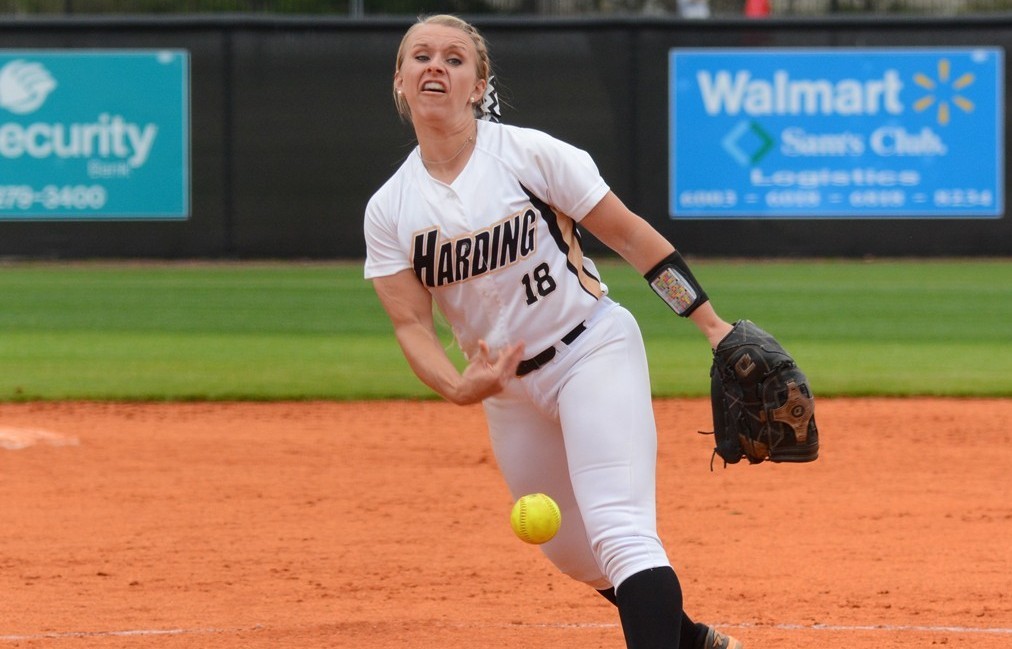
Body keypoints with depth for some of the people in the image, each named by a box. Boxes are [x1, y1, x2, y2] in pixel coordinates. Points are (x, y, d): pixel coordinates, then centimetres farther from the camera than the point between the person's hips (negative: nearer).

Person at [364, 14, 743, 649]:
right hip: (507, 385, 6)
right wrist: (457, 386, -26)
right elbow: (412, 325, -5)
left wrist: (712, 323, -13)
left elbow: (629, 234, -9)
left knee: (618, 531, -22)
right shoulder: (389, 209, -1)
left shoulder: (529, 155, -13)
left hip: (594, 352, -6)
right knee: (569, 549, 15)